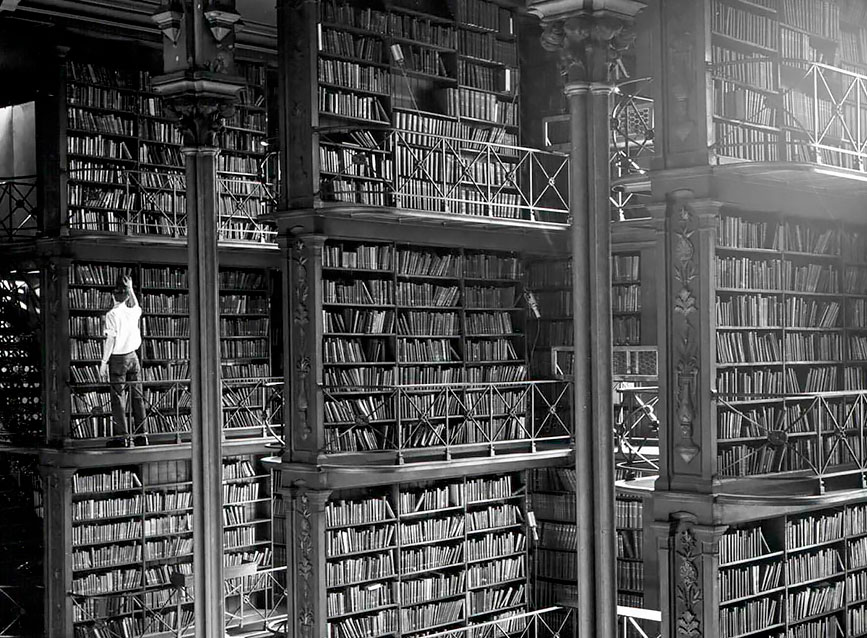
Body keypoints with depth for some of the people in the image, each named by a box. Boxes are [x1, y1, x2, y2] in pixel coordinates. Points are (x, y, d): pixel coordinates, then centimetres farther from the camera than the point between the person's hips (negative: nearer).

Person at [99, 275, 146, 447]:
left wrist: (104, 362, -10)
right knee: (137, 395, 10)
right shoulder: (132, 312, 4)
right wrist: (131, 289, 36)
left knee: (118, 397, -1)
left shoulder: (112, 314, -12)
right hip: (133, 356, 6)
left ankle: (122, 436, -3)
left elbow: (110, 339, -15)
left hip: (118, 358, -5)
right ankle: (141, 434, 14)